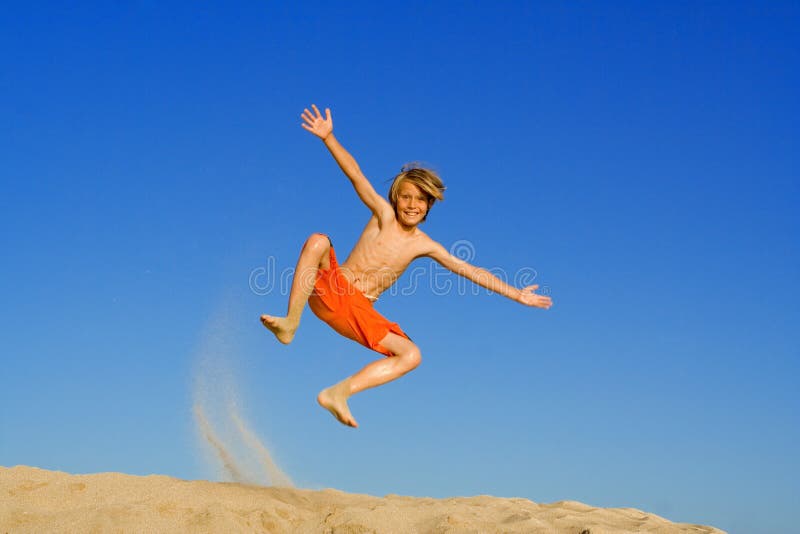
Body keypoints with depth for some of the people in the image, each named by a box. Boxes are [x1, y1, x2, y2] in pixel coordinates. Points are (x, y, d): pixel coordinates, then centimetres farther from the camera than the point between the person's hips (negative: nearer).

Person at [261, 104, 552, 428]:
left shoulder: (424, 246, 6)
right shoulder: (384, 215, -1)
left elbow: (470, 271, 7)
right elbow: (355, 175, -13)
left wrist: (516, 295, 6)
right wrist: (328, 137, -26)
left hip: (358, 313, 3)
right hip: (329, 290, -3)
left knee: (412, 356, -14)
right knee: (317, 241, -31)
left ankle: (338, 392, -19)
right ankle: (290, 324, -31)